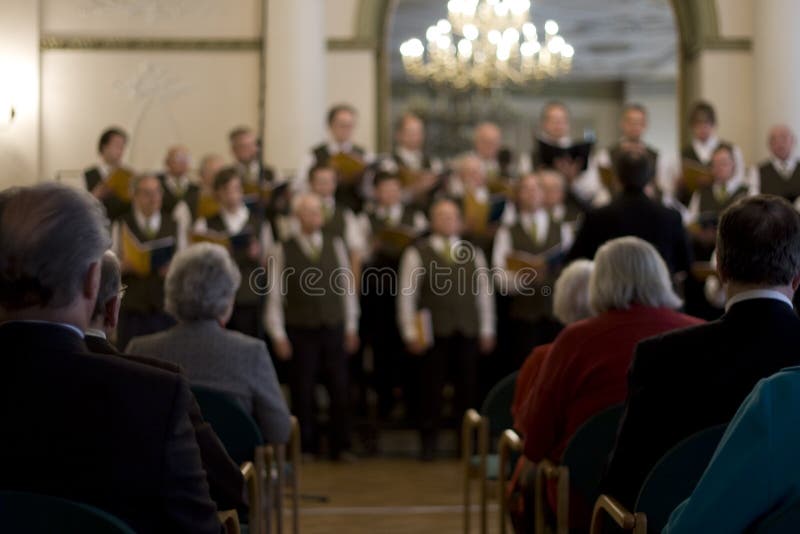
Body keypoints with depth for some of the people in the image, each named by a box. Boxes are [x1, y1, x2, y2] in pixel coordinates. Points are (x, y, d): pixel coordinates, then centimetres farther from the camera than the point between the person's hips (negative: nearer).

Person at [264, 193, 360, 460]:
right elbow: (275, 294, -1)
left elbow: (348, 285, 9)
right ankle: (307, 446, 15)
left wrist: (351, 327, 8)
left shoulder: (335, 245, 5)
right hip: (300, 332, -2)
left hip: (334, 329, 2)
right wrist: (278, 335, -4)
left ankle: (340, 446, 12)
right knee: (302, 392, 2)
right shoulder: (283, 251, -3)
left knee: (339, 389, 2)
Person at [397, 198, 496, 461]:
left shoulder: (474, 253, 14)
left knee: (468, 389, 3)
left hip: (468, 332, 3)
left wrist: (487, 330, 11)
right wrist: (410, 332, -5)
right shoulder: (417, 253, 3)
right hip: (432, 331, -3)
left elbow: (484, 292, 15)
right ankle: (428, 444, 8)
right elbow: (407, 294, 1)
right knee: (431, 389, -1)